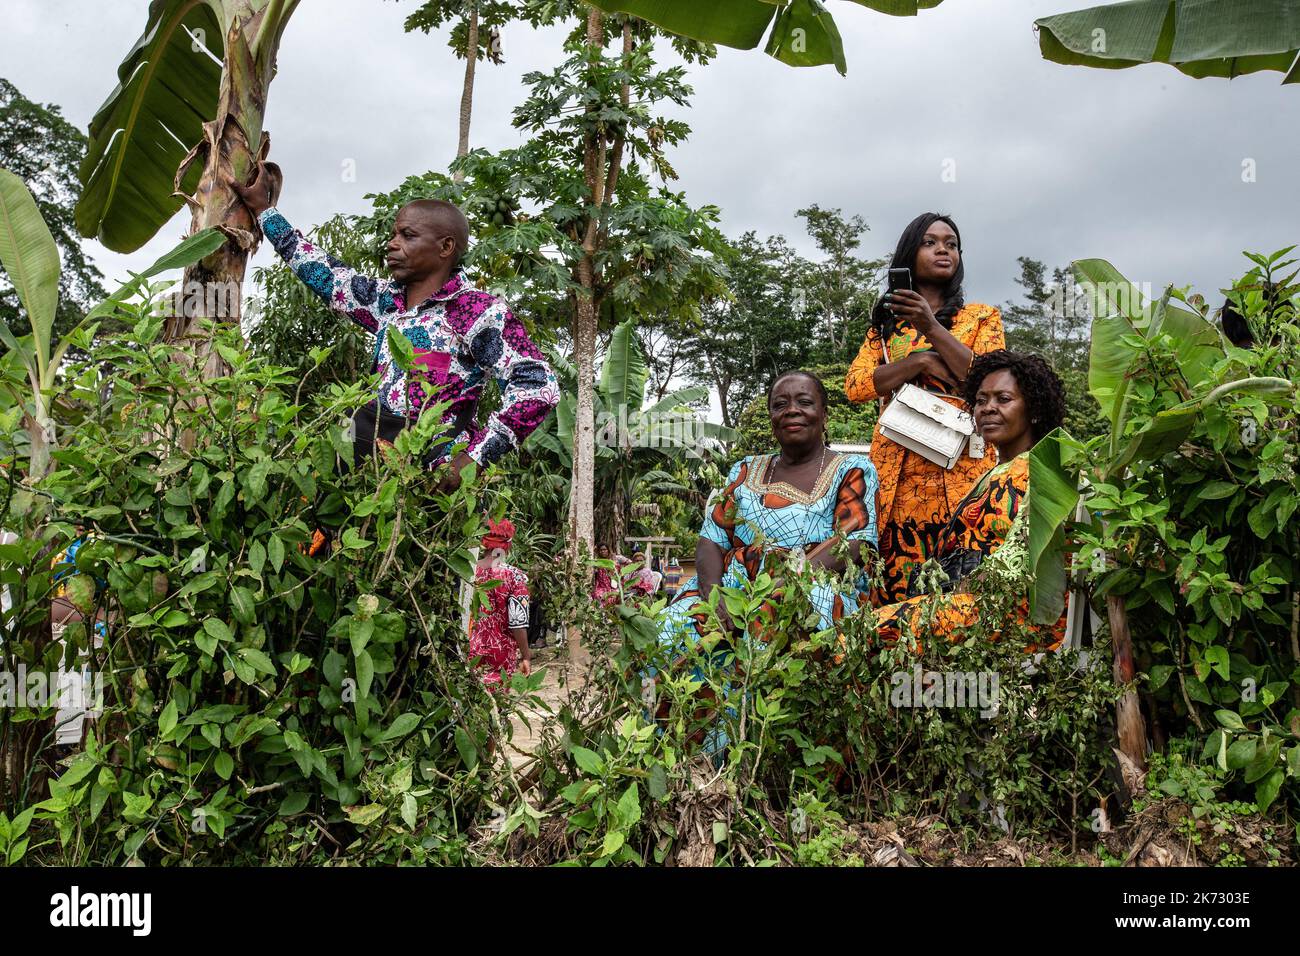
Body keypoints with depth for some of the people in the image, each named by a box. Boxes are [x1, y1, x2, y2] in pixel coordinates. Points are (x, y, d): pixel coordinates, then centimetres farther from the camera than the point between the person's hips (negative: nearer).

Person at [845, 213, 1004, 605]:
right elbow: (855, 386, 4)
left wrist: (933, 329, -11)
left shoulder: (982, 316, 15)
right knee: (895, 583, -7)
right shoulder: (886, 322, 19)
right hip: (896, 473, 2)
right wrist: (923, 361, -7)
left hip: (960, 471, -1)